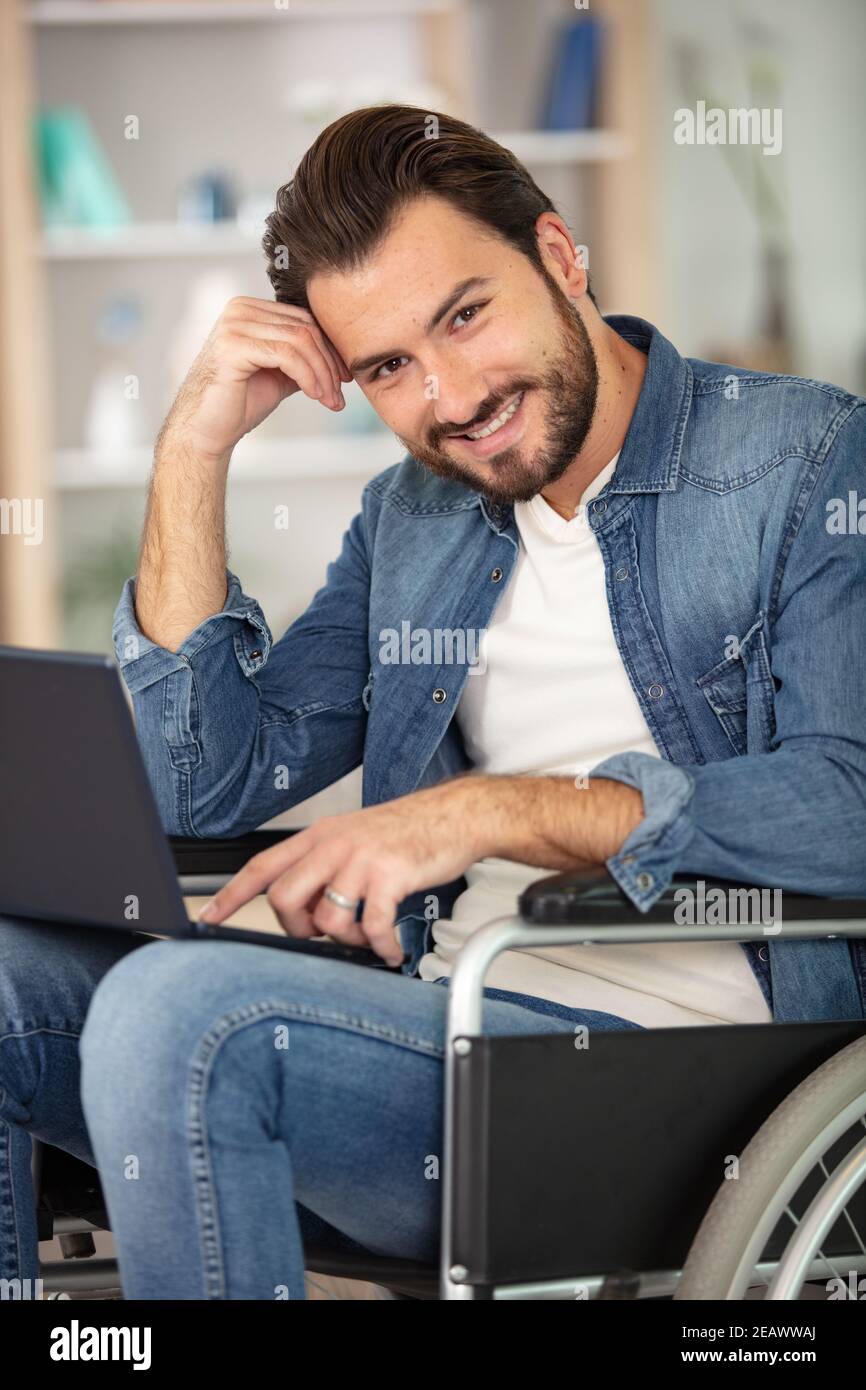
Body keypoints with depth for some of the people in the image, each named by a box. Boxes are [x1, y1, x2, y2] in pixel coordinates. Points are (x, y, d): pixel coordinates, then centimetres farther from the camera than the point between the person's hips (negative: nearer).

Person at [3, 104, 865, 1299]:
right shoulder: (413, 519, 18)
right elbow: (203, 791, 13)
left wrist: (498, 810, -22)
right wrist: (193, 450, 7)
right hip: (439, 1026, 7)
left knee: (178, 1007, -28)